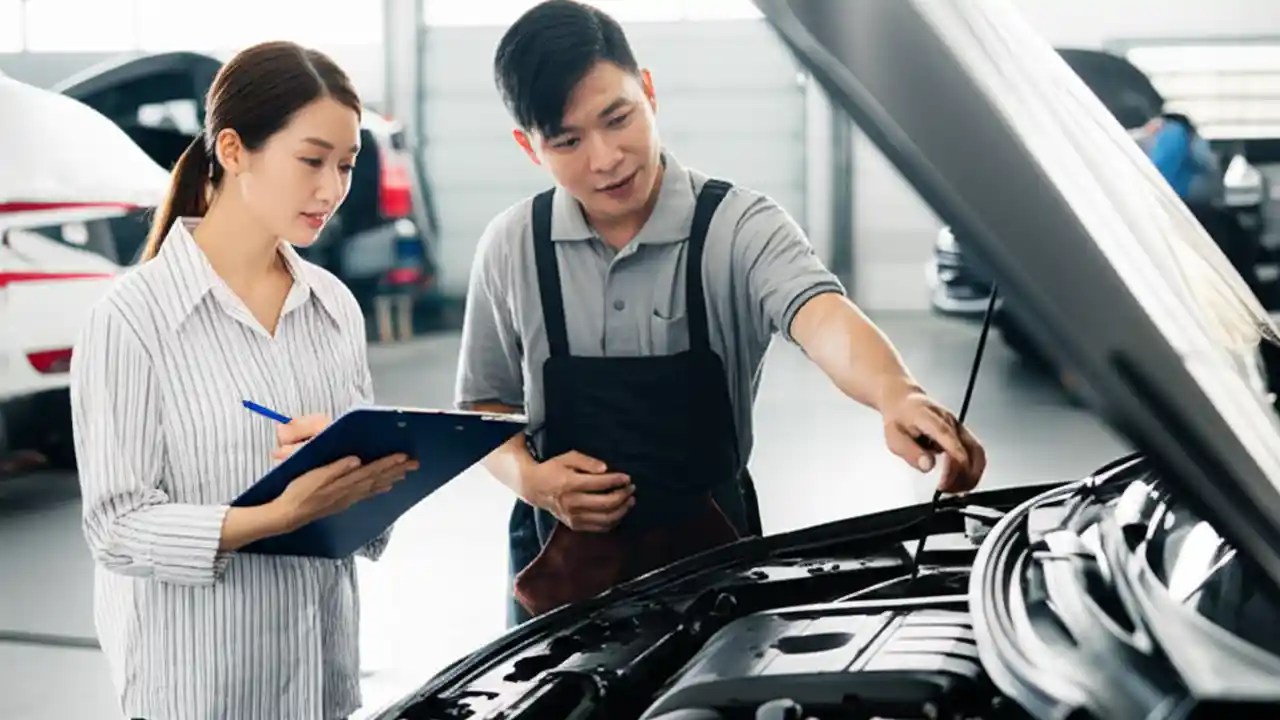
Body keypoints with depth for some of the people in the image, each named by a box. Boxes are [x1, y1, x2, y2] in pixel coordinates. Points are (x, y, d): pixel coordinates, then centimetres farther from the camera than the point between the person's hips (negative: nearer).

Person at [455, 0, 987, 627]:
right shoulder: (511, 248, -4)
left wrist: (896, 394, -55)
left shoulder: (738, 227, -13)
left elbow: (823, 317, -33)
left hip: (708, 555, -2)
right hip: (559, 565, 2)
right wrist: (529, 478, -13)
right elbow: (483, 406, 8)